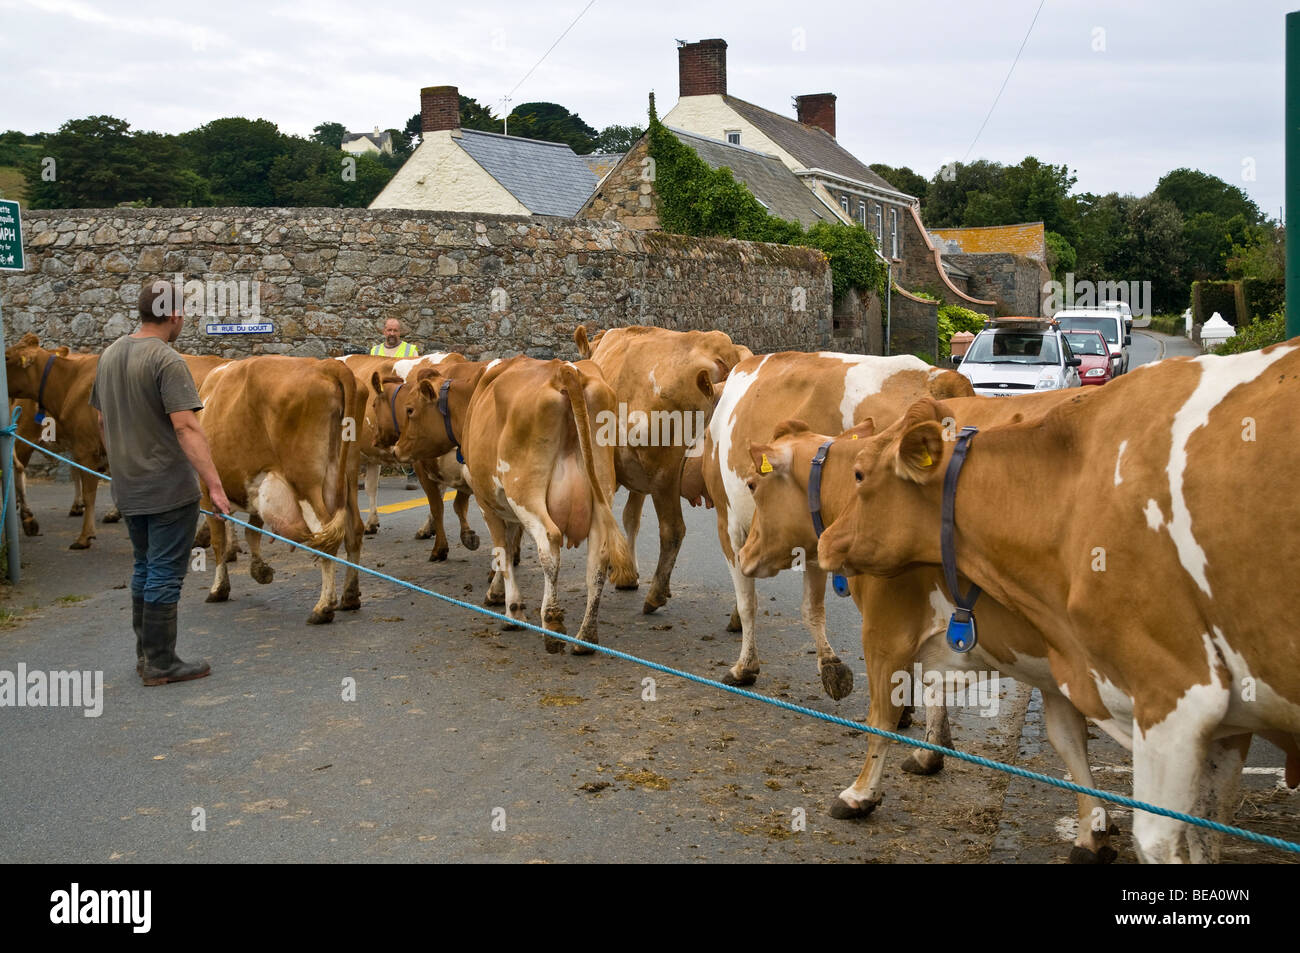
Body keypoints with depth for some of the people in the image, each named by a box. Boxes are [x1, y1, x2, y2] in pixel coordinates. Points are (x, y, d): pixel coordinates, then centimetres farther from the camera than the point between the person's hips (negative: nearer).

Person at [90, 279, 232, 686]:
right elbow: (186, 427, -24)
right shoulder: (167, 362, -16)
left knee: (144, 569, 19)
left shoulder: (110, 355, 10)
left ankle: (145, 655, 27)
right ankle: (161, 664, 5)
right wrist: (215, 485, -25)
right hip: (170, 488, -8)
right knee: (165, 575, -1)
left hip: (127, 487, 8)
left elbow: (102, 420, 17)